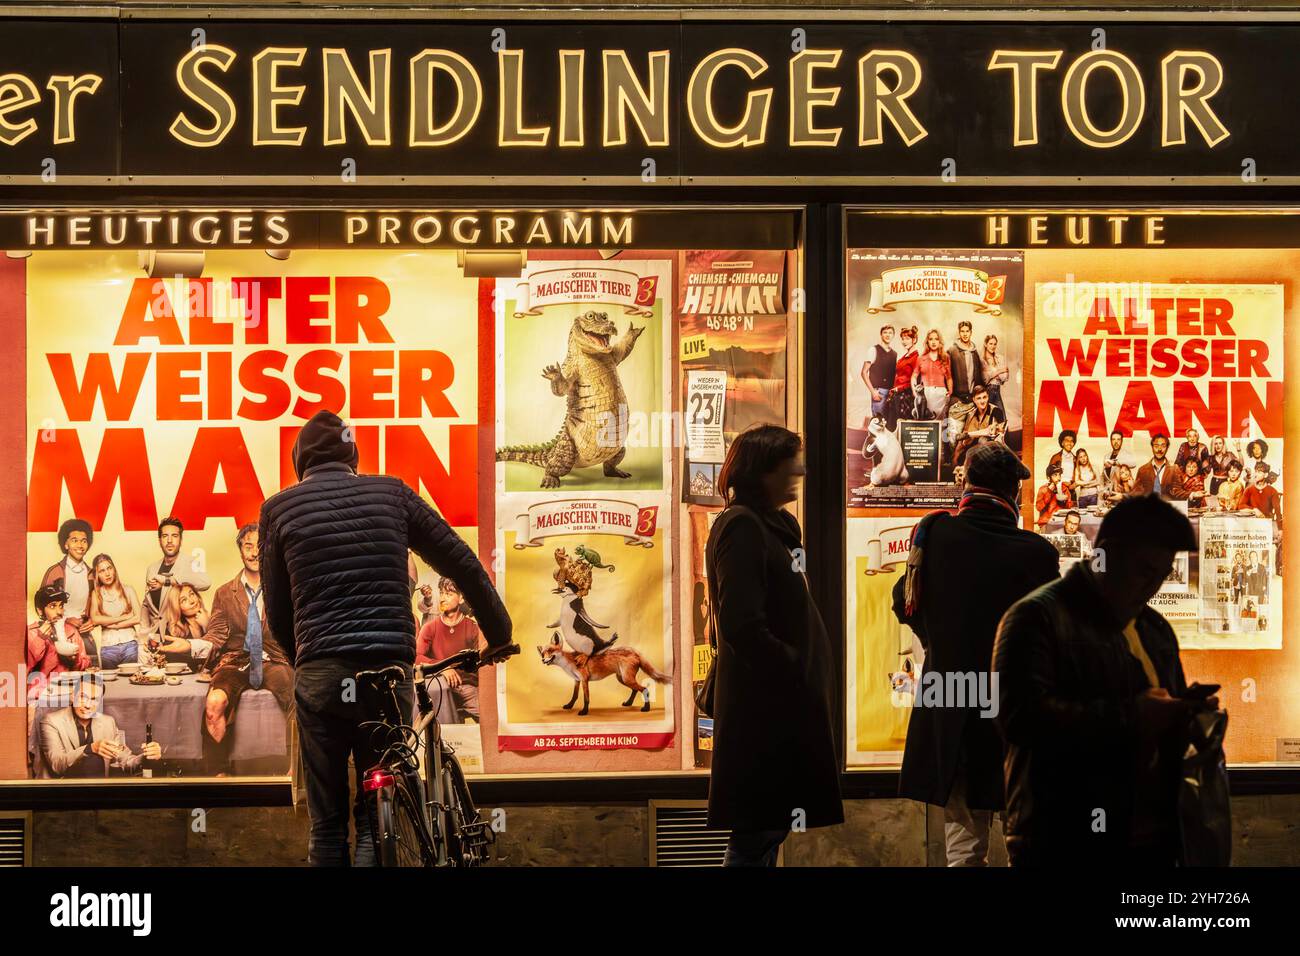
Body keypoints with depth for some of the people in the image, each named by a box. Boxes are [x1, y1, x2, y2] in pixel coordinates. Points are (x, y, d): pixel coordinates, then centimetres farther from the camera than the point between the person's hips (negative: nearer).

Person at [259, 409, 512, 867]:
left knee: (327, 825, 9)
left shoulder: (278, 508, 8)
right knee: (377, 815, 8)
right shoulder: (392, 492, 11)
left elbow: (277, 614, 10)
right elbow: (463, 564, 12)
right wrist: (499, 635, 23)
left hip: (320, 675, 0)